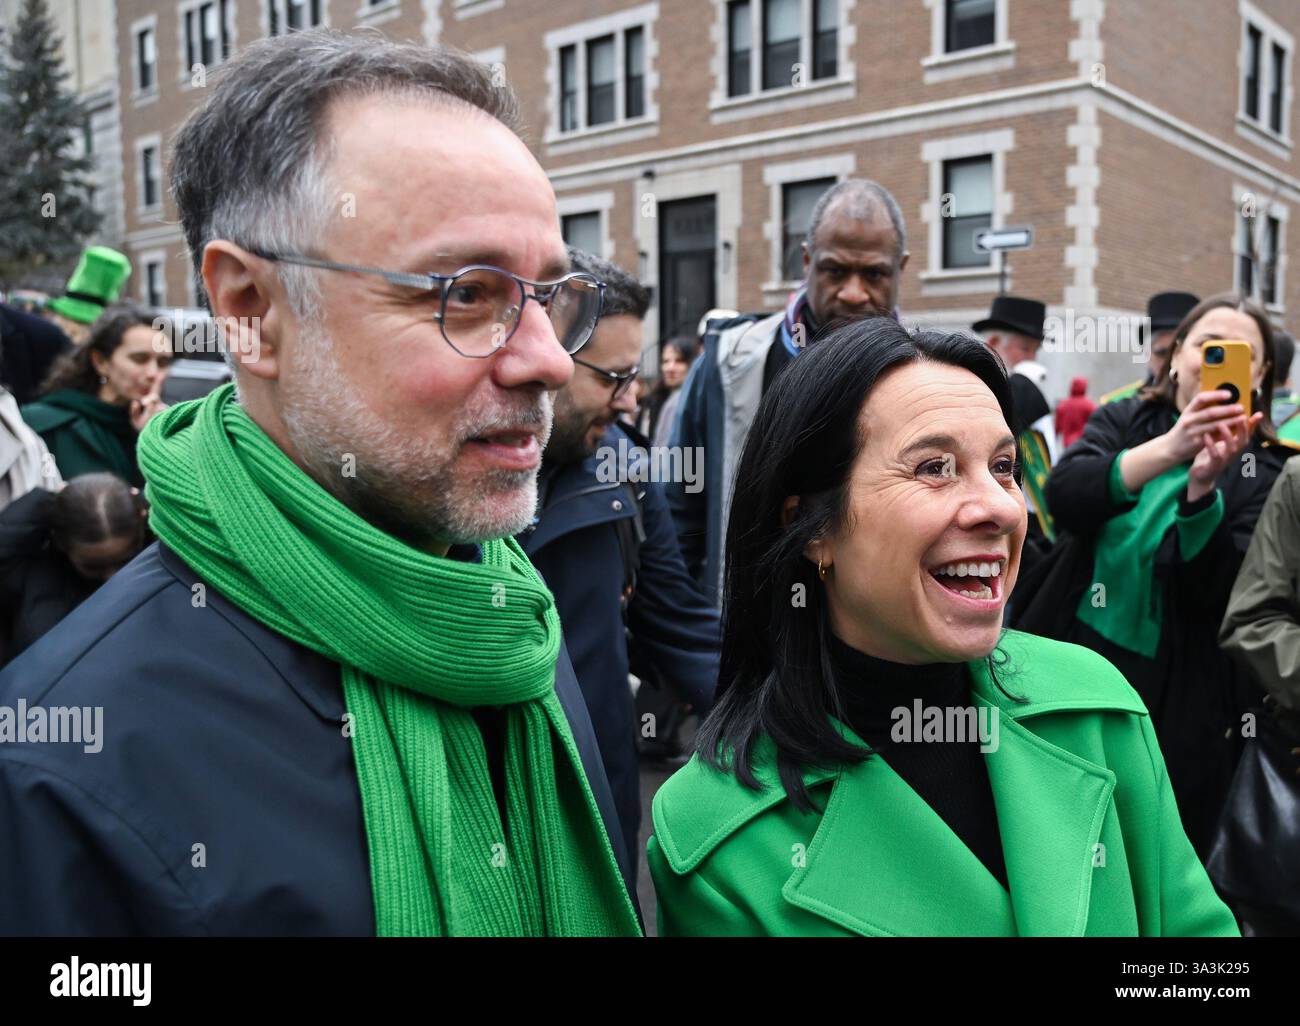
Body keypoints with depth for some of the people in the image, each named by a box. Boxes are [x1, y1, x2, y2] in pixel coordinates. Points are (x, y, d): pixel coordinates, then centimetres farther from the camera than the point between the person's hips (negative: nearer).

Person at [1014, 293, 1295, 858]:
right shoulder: (1124, 420, 3)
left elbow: (1216, 588, -14)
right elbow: (1063, 495, -17)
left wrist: (1202, 484, -29)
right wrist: (1168, 449, -32)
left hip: (1175, 706, -1)